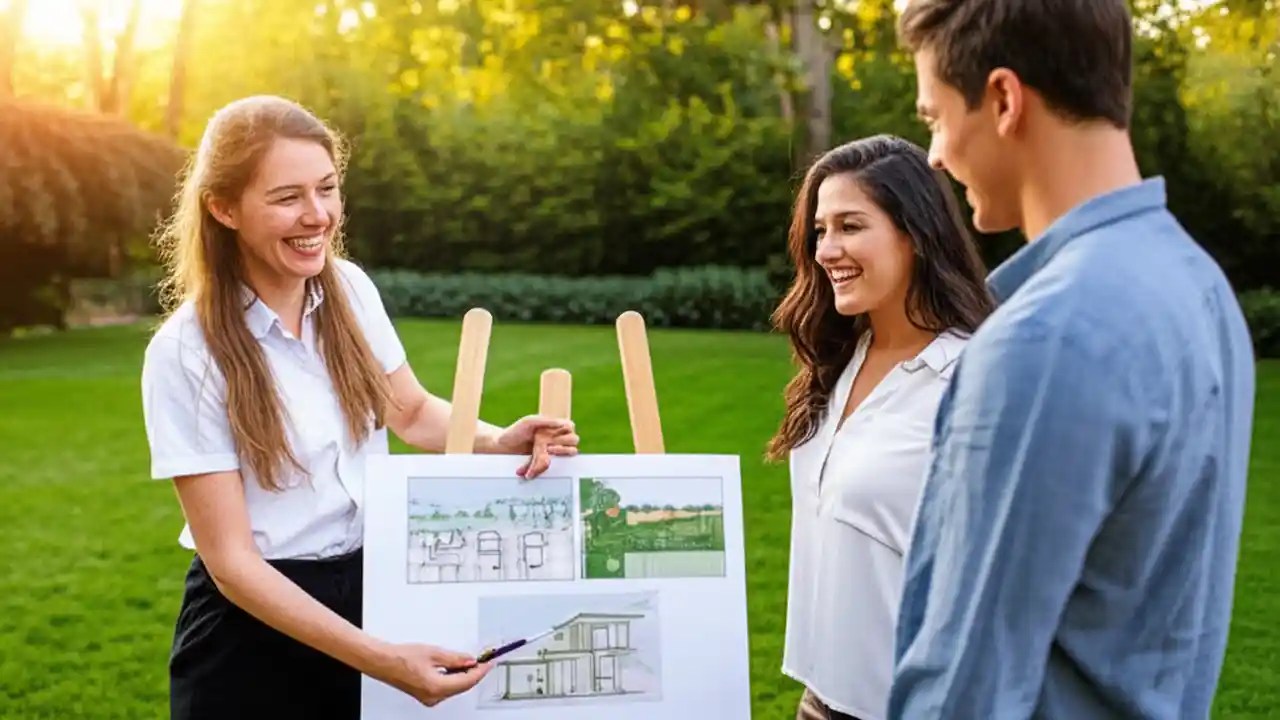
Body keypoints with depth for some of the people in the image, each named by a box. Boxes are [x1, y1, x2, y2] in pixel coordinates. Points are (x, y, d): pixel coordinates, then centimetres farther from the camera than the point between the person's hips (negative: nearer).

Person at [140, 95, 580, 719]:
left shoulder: (350, 289, -4)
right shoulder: (185, 352, -19)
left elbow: (411, 412, 13)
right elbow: (231, 560, -18)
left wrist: (497, 441, -8)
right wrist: (381, 659, -26)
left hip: (368, 594, 5)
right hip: (253, 629, -4)